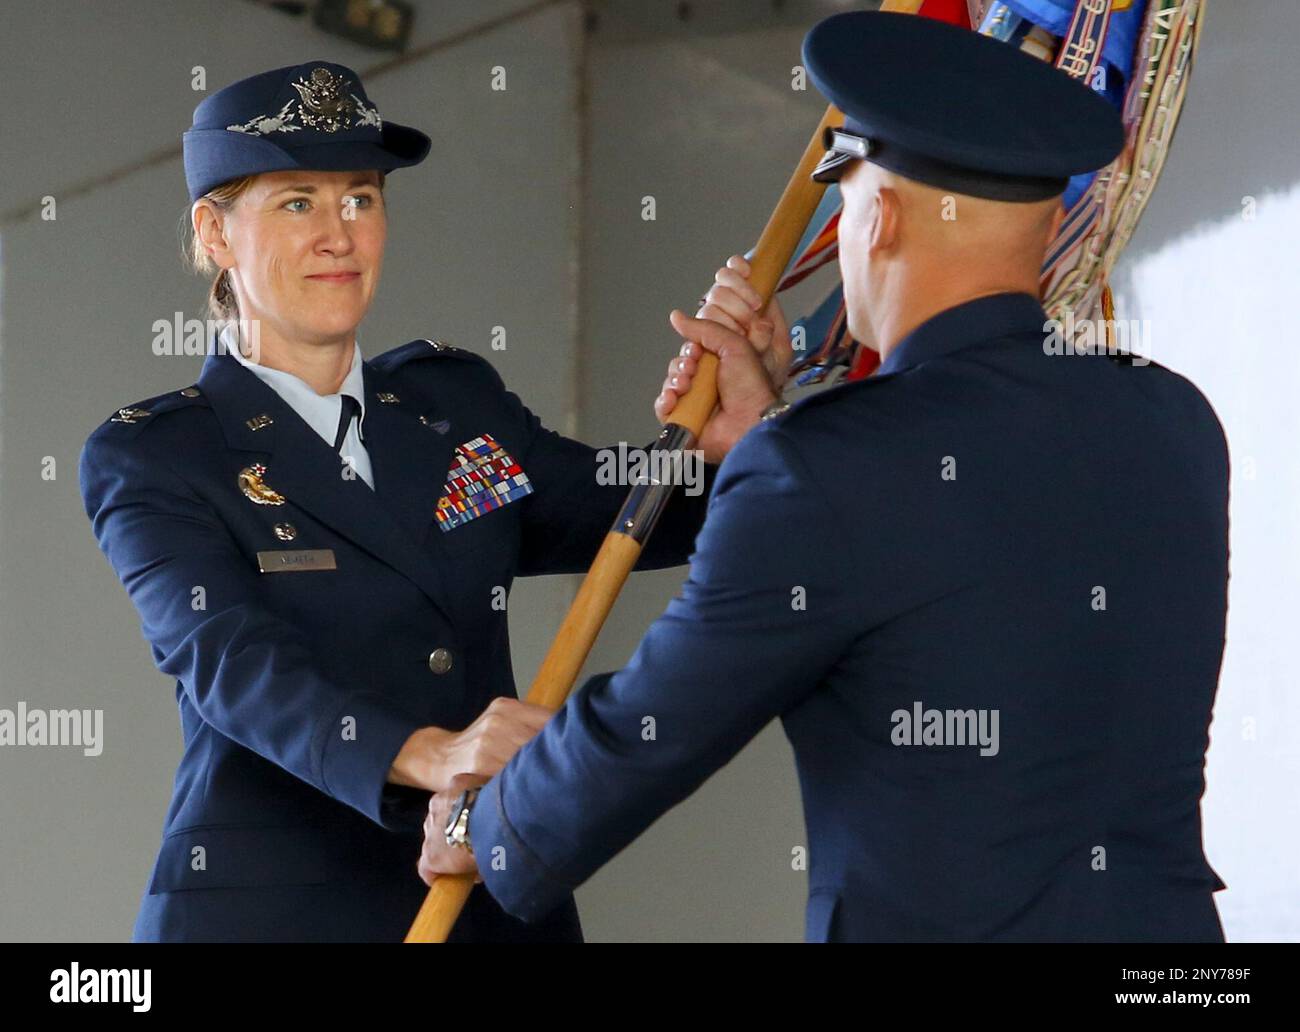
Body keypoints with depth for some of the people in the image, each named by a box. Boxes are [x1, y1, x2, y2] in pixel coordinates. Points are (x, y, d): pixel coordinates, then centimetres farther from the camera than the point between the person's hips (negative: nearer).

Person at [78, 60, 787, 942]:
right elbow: (232, 663, -20)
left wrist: (728, 431, -14)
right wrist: (428, 755, -36)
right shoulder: (148, 458, -5)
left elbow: (655, 519, 8)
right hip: (267, 905, -4)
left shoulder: (454, 399, 9)